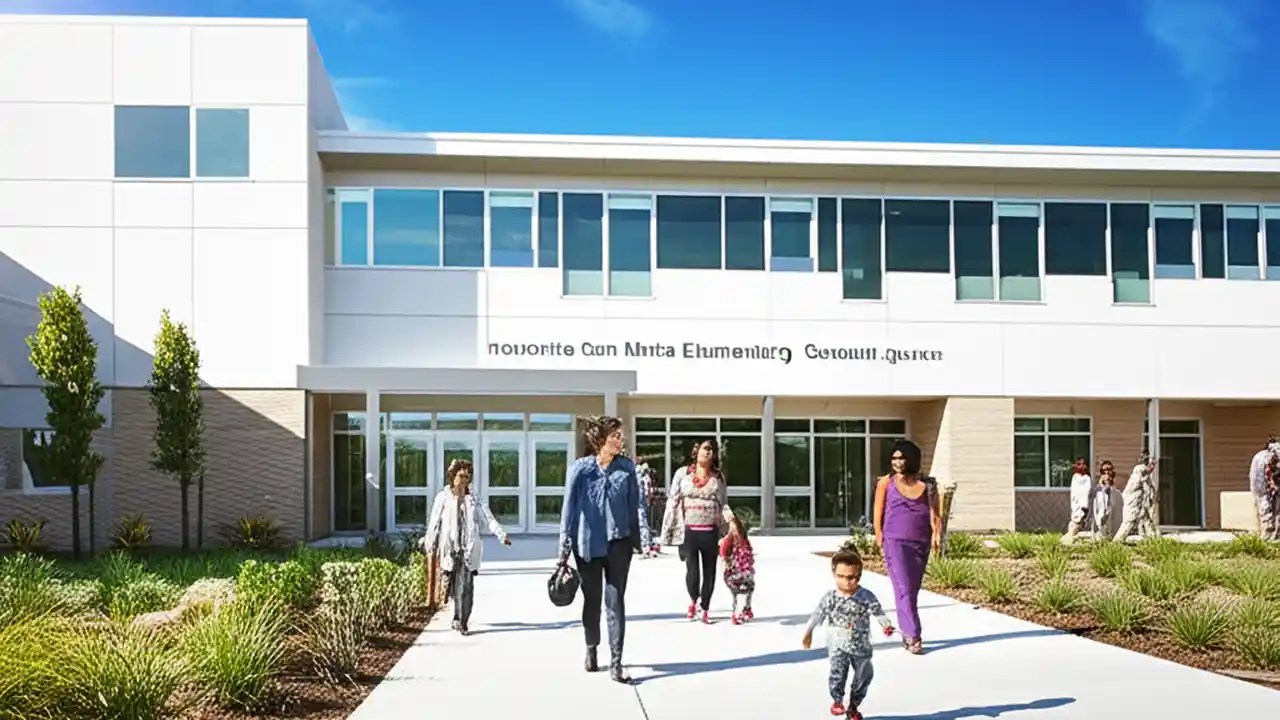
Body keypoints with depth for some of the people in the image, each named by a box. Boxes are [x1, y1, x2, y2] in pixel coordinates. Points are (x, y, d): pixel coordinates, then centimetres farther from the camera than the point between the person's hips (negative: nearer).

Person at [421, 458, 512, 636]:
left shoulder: (474, 500, 10)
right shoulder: (443, 498, 5)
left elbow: (489, 518, 3)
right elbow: (434, 523, 6)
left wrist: (501, 534, -10)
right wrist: (429, 545, 3)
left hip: (469, 548, 1)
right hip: (450, 548, -1)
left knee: (466, 585, -7)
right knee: (456, 586, 3)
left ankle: (462, 621, -4)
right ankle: (459, 618, 20)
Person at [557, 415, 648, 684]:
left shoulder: (626, 468, 0)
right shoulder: (580, 468, -7)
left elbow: (635, 504, 6)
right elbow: (569, 508, -4)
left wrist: (643, 535, 1)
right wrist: (564, 548, -5)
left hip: (618, 543, 1)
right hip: (588, 544, -1)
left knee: (615, 602, -1)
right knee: (592, 600, 14)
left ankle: (616, 663, 2)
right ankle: (591, 649, 37)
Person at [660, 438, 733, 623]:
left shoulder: (719, 477, 9)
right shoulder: (682, 473, 4)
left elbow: (723, 503, 12)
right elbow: (673, 502, 4)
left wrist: (728, 513, -11)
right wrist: (667, 530, -1)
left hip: (710, 532, 2)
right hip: (688, 531, -2)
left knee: (709, 571, 6)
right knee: (692, 570, -7)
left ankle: (705, 608, 23)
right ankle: (693, 600, 22)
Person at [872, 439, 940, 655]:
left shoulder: (927, 484, 6)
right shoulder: (886, 483, 4)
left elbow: (935, 511, 2)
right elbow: (878, 512, 5)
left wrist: (936, 534, -11)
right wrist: (879, 537, -2)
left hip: (921, 543, 3)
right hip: (895, 542, -3)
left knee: (913, 590, 11)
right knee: (904, 589, -10)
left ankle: (907, 632, 23)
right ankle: (913, 637, -11)